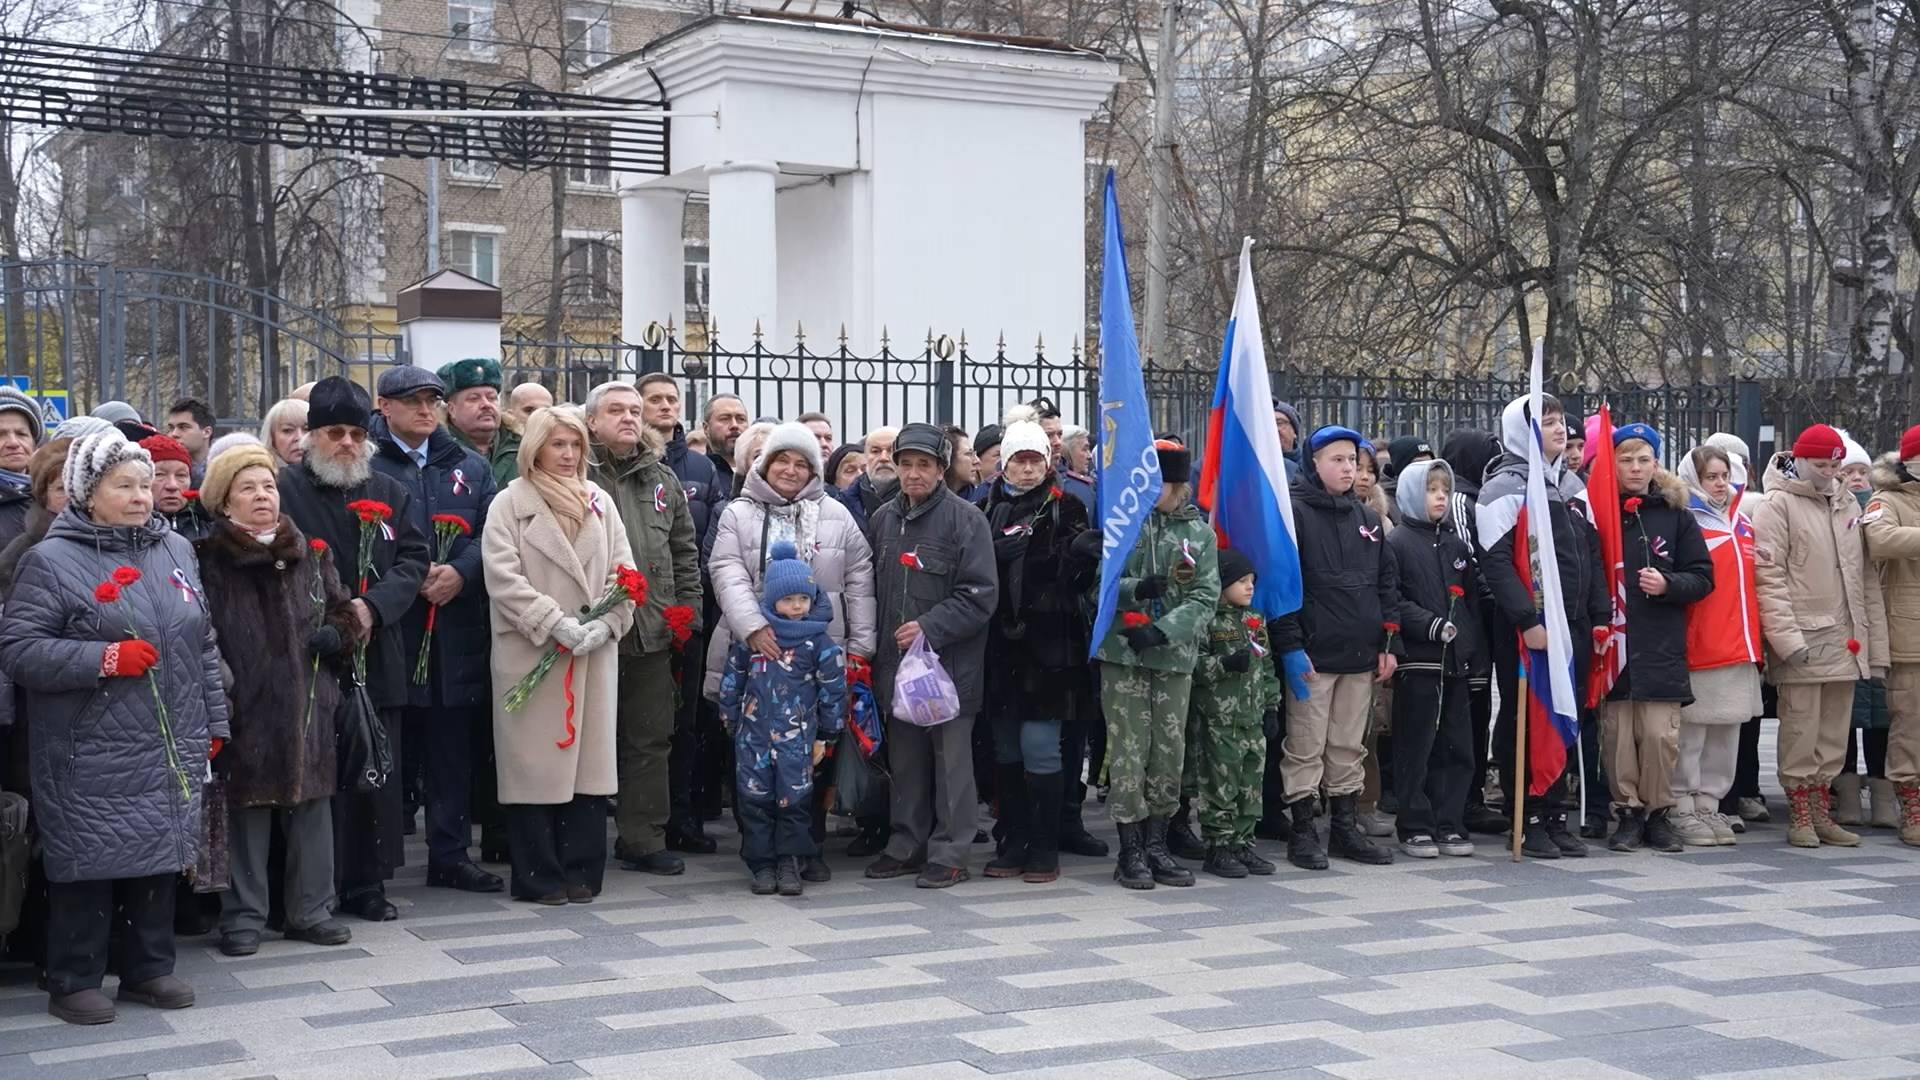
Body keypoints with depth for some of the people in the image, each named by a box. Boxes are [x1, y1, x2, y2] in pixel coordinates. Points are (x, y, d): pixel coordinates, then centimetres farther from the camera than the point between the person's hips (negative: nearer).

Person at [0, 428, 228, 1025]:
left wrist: (213, 722, 15)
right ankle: (73, 981, 13)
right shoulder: (51, 561, -6)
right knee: (88, 864, 0)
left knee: (160, 859, 11)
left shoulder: (176, 550, 12)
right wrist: (104, 659, -19)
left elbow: (203, 644, 17)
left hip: (171, 750, 5)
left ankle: (149, 968, 24)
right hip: (91, 759, -5)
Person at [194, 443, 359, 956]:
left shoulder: (310, 554, 10)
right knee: (246, 810, 3)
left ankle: (312, 910, 19)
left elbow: (341, 610, 20)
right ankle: (243, 916, 15)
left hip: (307, 707, 4)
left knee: (311, 807, 8)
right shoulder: (208, 561, -4)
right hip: (243, 709, -4)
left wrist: (336, 635, 0)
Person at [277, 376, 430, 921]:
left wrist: (373, 605, -9)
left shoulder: (391, 494, 13)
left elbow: (413, 558, 7)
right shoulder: (285, 490, -3)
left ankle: (367, 883, 17)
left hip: (377, 656, 4)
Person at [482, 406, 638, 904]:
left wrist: (604, 624, -8)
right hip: (529, 653, -4)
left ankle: (582, 870, 13)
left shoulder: (601, 503, 13)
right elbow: (503, 577, -9)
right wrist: (555, 624, -16)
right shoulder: (510, 504, 0)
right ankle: (539, 875, 7)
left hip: (594, 655, 4)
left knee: (590, 758, 5)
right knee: (534, 761, -1)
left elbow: (622, 573, 8)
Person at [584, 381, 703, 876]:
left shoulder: (663, 480, 15)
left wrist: (687, 609, 9)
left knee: (650, 739, 9)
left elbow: (685, 552, 18)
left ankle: (643, 839, 18)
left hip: (652, 632, 5)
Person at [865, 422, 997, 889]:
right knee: (904, 758, 13)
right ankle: (907, 845, 24)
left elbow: (980, 595, -12)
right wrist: (873, 648, 9)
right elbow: (871, 589, 18)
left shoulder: (965, 518, -8)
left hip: (949, 662, -5)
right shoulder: (883, 518, 11)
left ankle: (949, 853, 8)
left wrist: (930, 628, -19)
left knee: (950, 758, 1)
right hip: (896, 659, 6)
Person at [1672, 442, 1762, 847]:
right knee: (1691, 733, -3)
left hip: (1738, 647, 7)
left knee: (1727, 733, 10)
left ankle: (1709, 805, 19)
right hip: (1698, 647, -7)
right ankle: (1682, 810, 5)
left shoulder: (1742, 523, 17)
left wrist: (1755, 640, 17)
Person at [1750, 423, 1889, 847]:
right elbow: (1768, 576, -11)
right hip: (1803, 643, -6)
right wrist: (1787, 637, -19)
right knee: (1801, 733, -1)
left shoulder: (1848, 506, 15)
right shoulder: (1778, 506, -4)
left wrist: (1875, 644, 12)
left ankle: (1821, 813, 20)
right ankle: (1800, 817, 8)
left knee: (1833, 735, 11)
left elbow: (1865, 578, 16)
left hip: (1845, 643, 6)